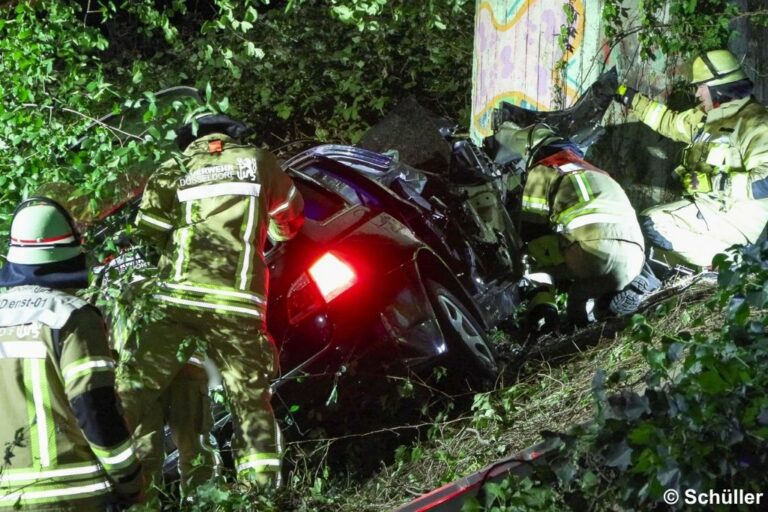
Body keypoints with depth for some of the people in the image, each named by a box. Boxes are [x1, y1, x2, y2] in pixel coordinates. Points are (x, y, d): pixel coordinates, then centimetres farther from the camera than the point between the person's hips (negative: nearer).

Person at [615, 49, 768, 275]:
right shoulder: (708, 116, 10)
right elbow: (671, 122, 26)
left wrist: (714, 182, -29)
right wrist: (632, 99, 26)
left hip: (734, 215, -10)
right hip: (711, 205, 10)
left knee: (652, 225, -18)